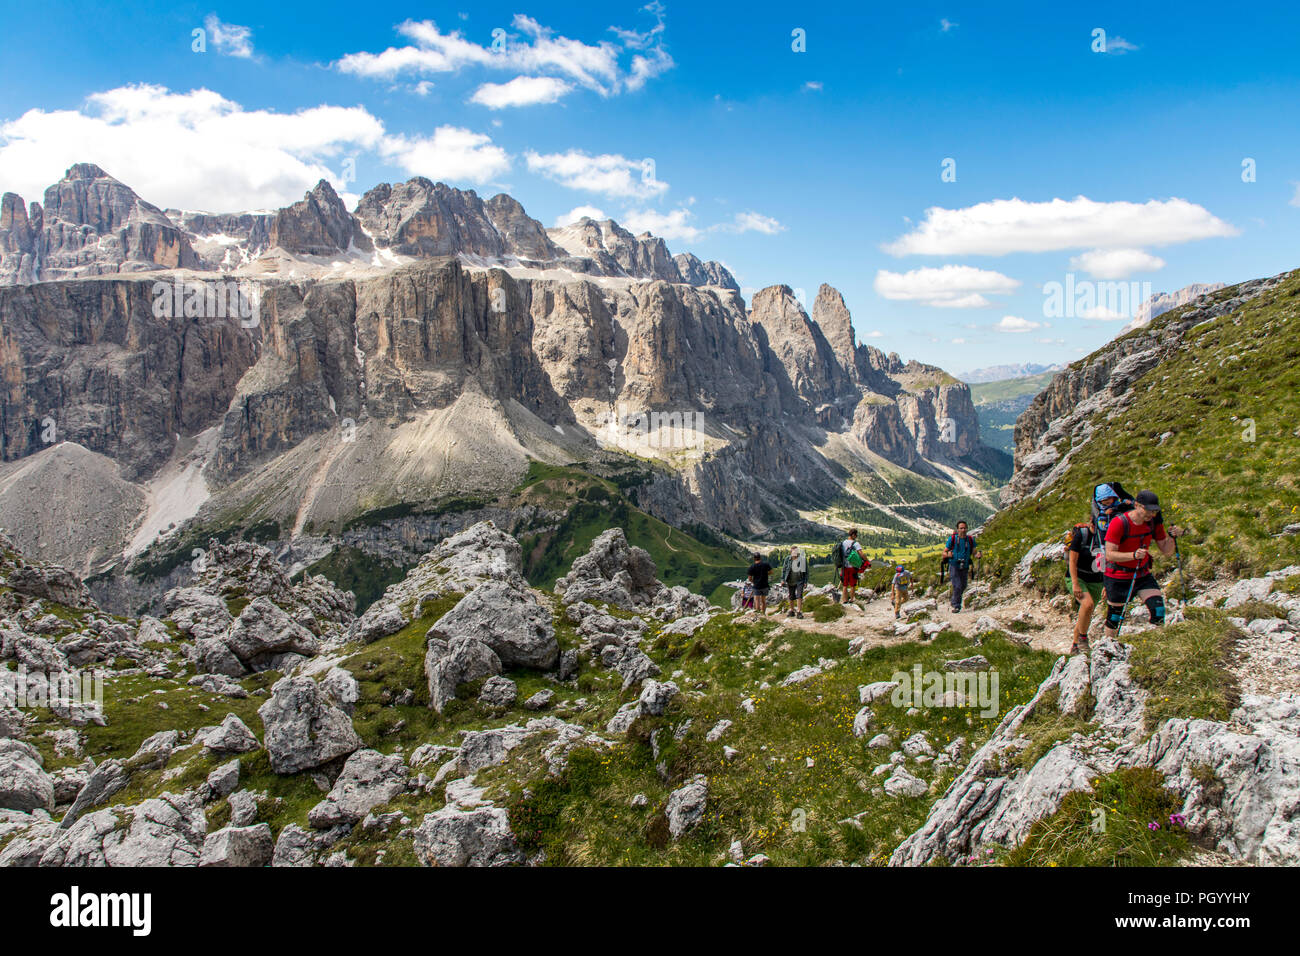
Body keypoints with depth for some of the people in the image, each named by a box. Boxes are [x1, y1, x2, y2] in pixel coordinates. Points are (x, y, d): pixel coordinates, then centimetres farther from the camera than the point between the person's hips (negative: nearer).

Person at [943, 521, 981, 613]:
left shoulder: (970, 540, 0)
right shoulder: (952, 539, -9)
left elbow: (974, 553, 5)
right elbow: (944, 553, -4)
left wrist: (977, 555, -18)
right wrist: (948, 555, -26)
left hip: (965, 567, 4)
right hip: (954, 566, -4)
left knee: (963, 587, 14)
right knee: (957, 586, -15)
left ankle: (955, 602, 40)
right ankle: (956, 606, -1)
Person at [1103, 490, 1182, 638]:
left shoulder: (1154, 522, -5)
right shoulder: (1118, 523, -22)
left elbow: (1166, 552, 1)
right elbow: (1109, 554, -25)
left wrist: (1171, 537, -18)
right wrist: (1133, 555, -40)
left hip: (1143, 575, 5)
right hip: (1118, 578, -4)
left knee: (1158, 609, -13)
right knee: (1115, 618, 7)